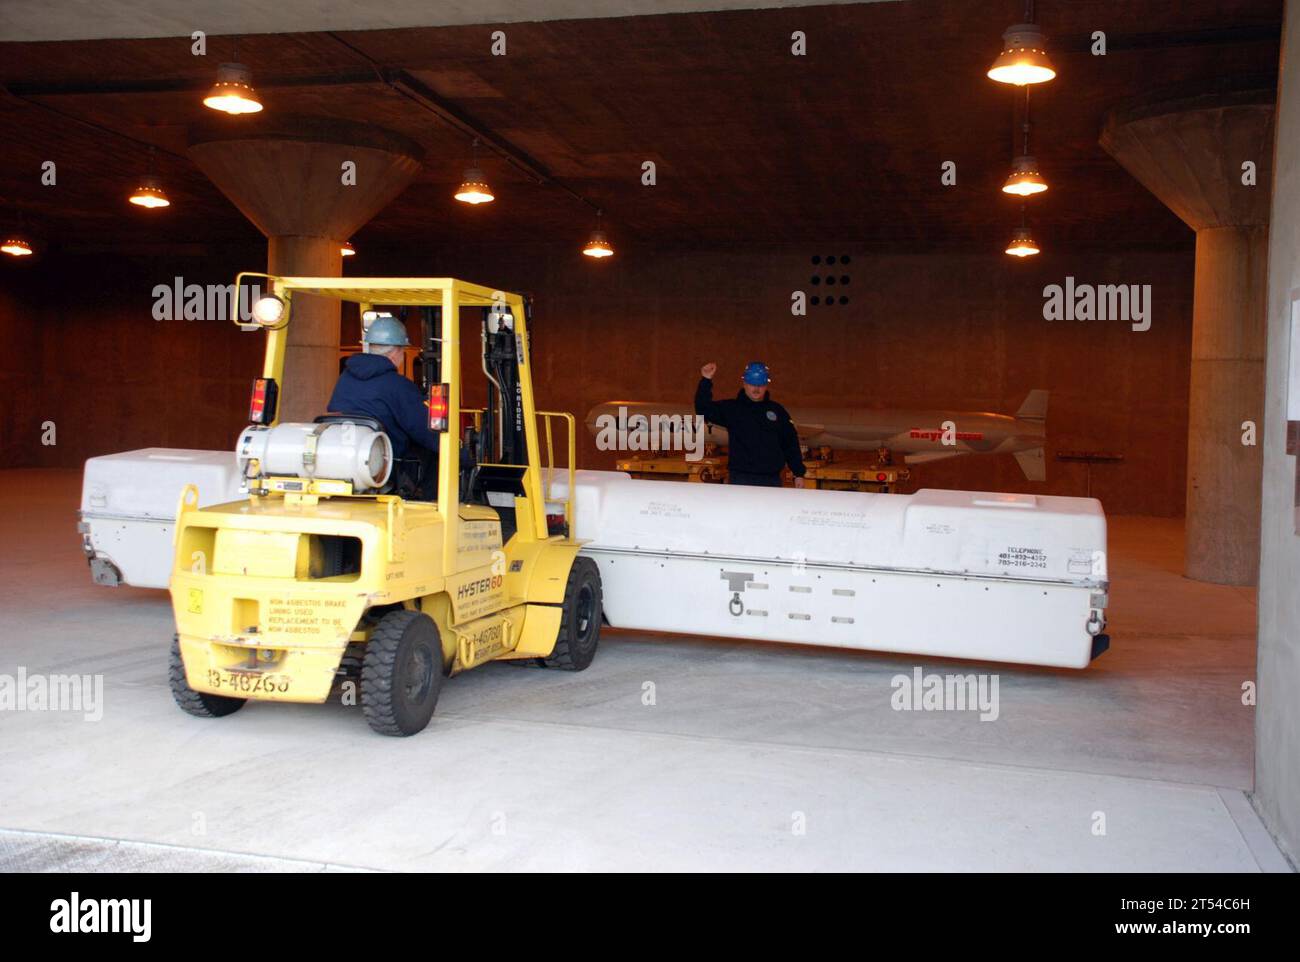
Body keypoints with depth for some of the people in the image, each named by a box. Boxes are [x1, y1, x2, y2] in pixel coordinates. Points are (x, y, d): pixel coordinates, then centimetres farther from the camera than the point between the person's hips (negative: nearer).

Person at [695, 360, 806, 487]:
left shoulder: (778, 411, 13)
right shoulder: (731, 408, 8)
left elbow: (791, 444, 14)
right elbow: (704, 410, -3)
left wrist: (798, 474, 8)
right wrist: (706, 381, -14)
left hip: (772, 480, 2)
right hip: (740, 478, -2)